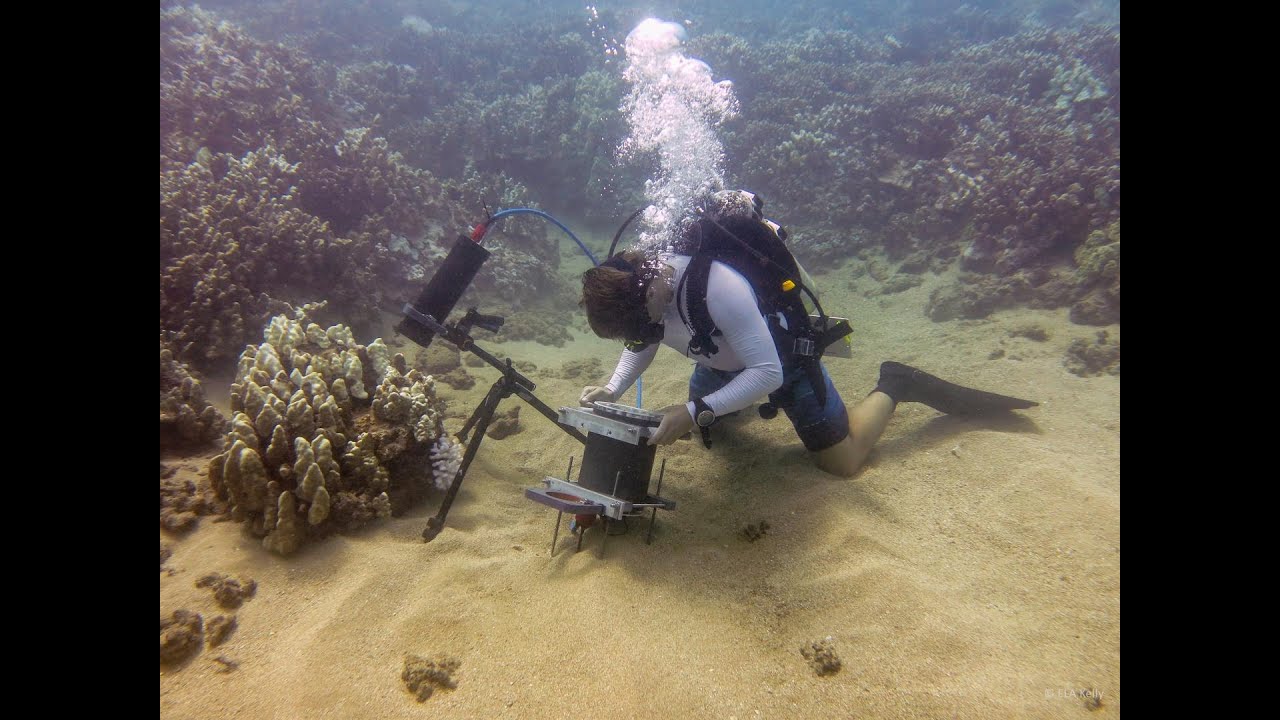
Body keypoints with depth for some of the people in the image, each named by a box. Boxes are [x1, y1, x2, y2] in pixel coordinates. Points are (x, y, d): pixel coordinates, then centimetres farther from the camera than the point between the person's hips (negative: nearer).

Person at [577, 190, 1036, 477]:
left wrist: (695, 413, -45)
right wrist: (613, 390, -19)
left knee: (842, 463, 0)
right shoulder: (638, 280, -21)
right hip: (721, 362, 7)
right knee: (701, 426, 27)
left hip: (783, 357, -7)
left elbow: (768, 374, -39)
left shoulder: (718, 286, -44)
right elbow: (643, 345, -2)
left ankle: (894, 388, 21)